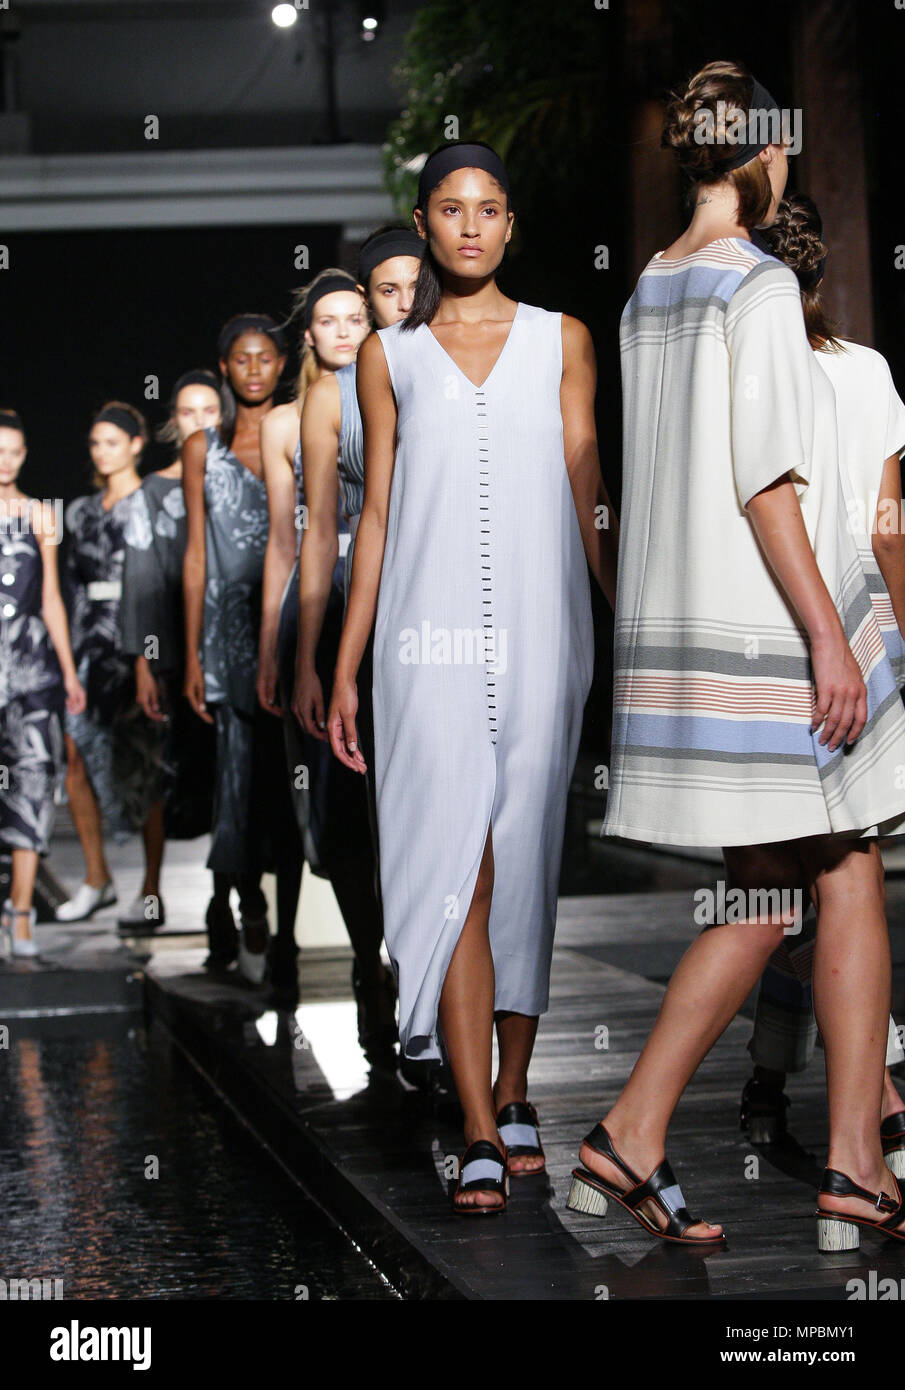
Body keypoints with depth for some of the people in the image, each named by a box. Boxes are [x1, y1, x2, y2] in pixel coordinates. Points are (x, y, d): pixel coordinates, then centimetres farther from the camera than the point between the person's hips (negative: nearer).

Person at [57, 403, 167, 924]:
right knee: (77, 762, 0)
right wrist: (73, 656, 12)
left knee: (143, 766, -2)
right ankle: (97, 880, 12)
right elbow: (74, 585, 17)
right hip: (94, 643, 6)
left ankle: (152, 887, 6)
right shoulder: (82, 511, 16)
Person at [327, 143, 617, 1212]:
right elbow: (376, 515, 10)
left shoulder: (560, 341, 11)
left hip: (541, 637, 1)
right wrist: (345, 669, 7)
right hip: (431, 641, -1)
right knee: (456, 870, -9)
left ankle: (513, 1094, 18)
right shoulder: (388, 356, 10)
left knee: (526, 866, 5)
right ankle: (480, 1133, -10)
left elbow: (587, 496, 10)